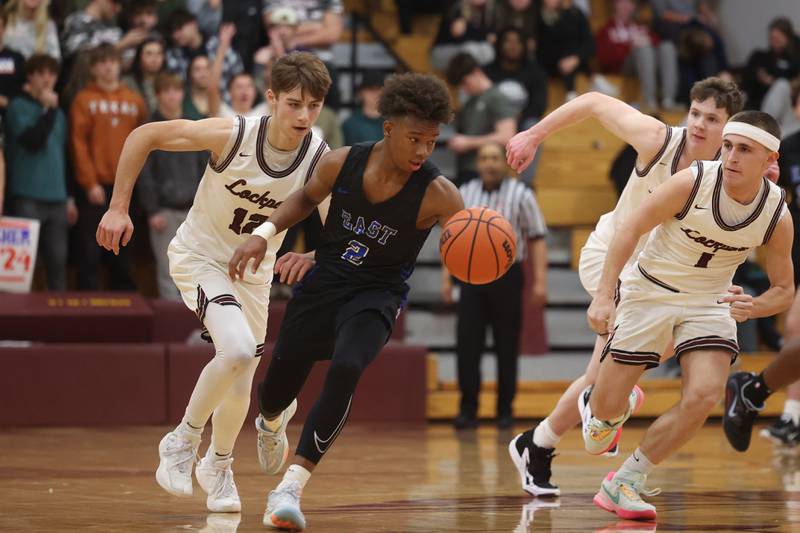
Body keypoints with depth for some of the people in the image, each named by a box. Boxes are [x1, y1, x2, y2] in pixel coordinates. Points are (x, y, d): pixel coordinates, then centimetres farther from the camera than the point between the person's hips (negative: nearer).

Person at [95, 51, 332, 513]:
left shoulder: (321, 160, -20)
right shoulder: (233, 135, -26)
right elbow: (145, 136, -16)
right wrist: (119, 208, -16)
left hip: (254, 269, 4)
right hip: (199, 256, -4)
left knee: (239, 390, 10)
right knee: (238, 350, -29)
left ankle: (218, 466, 41)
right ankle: (182, 441, -6)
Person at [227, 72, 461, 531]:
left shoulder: (437, 194, -22)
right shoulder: (342, 164, -13)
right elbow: (307, 198, 9)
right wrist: (264, 234, -2)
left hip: (377, 295, -3)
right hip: (325, 281, 3)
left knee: (345, 372, -29)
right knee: (282, 376, 9)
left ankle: (290, 488, -24)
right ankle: (273, 418, 52)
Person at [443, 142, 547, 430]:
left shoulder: (521, 195, -3)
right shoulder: (464, 194, 7)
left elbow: (537, 238, -4)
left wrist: (540, 280, -11)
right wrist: (446, 278, 6)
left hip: (507, 276, -2)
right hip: (472, 276, 2)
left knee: (507, 348, 3)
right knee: (467, 345, -5)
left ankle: (505, 411, 12)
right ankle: (468, 410, 0)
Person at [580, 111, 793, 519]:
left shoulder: (777, 216, -14)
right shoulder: (692, 182, -23)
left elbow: (784, 290, -1)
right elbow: (631, 229, -14)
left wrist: (752, 309, -24)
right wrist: (604, 295, -21)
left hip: (710, 302, 2)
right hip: (650, 291, -2)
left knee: (703, 398, -20)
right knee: (608, 406, -1)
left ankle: (624, 484, -2)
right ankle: (599, 407, 42)